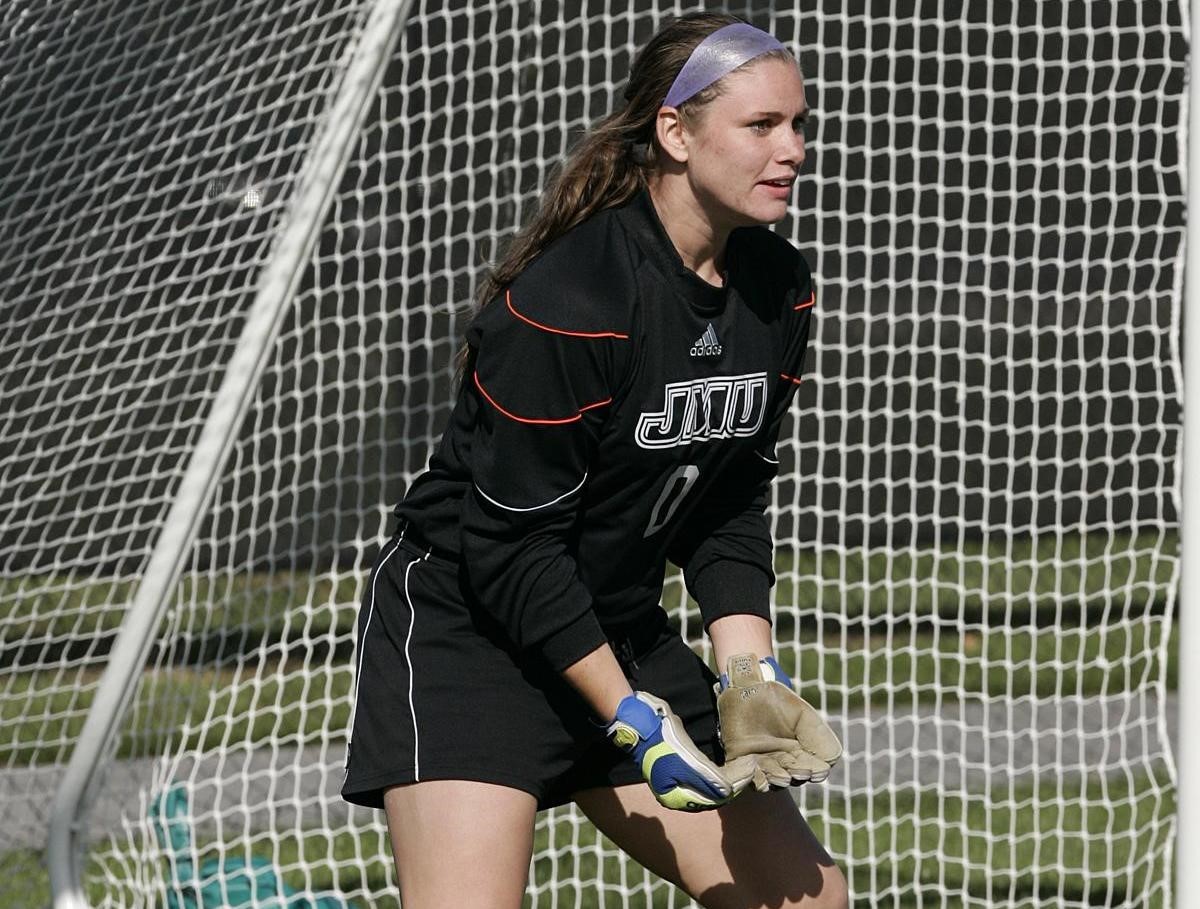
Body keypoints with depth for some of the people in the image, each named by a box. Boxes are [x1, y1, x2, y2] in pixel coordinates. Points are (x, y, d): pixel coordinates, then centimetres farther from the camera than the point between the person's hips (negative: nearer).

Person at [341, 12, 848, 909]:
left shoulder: (780, 291, 0)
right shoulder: (566, 303, -24)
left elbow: (730, 501, 9)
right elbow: (511, 547, -21)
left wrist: (751, 673, -4)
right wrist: (633, 721, -20)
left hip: (621, 632, 8)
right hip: (463, 631, -8)